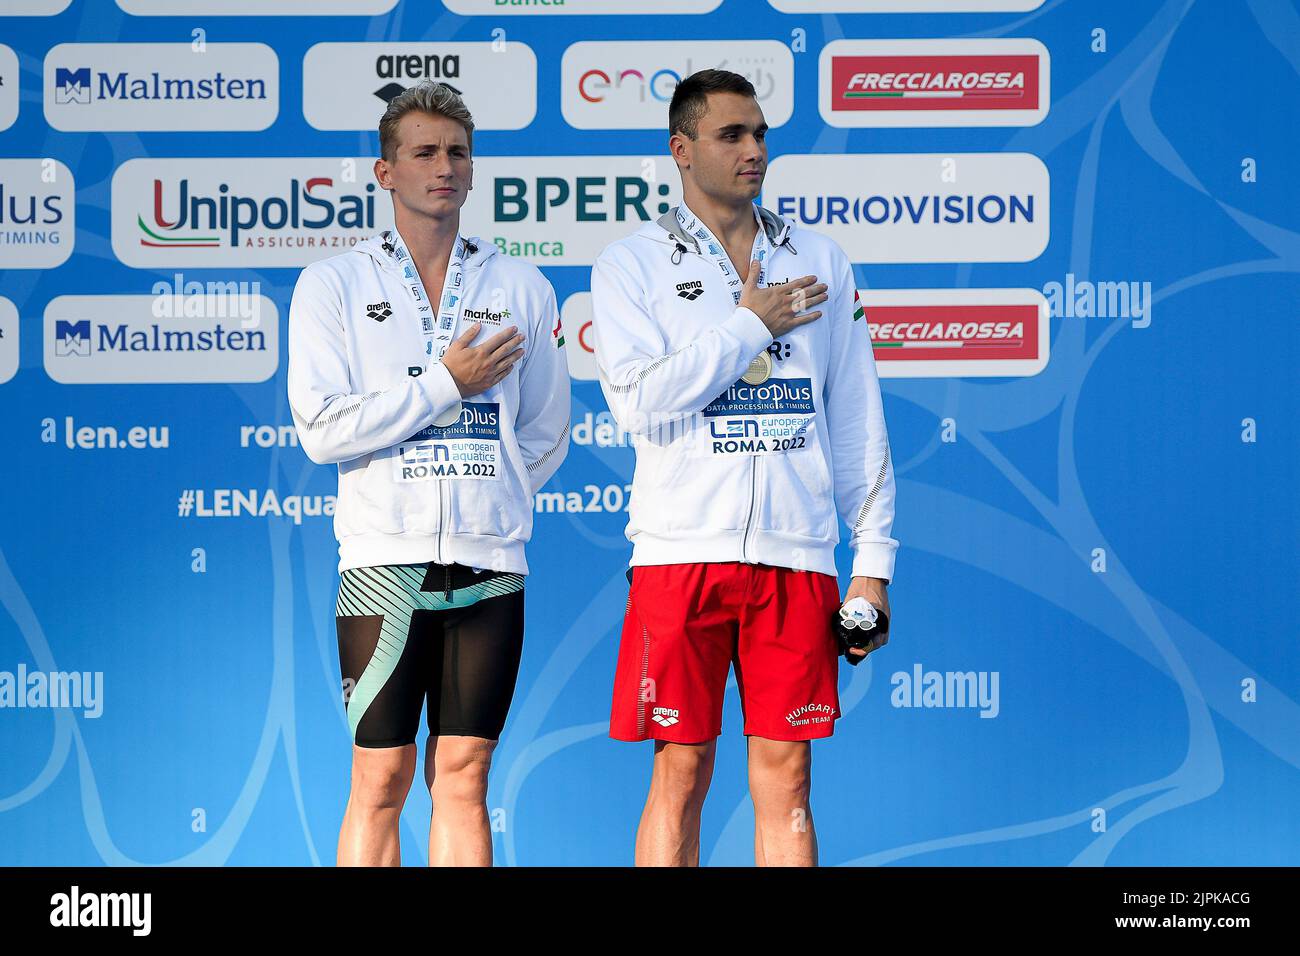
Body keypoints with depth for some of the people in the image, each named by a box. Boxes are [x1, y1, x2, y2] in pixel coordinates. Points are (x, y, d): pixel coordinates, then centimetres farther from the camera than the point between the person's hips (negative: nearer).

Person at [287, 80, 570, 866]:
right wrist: (444, 383, -8)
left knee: (463, 778, 3)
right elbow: (323, 430, -6)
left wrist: (485, 504, 8)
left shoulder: (521, 288, 11)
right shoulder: (334, 285, 4)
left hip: (489, 564, 2)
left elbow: (546, 437, 17)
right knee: (381, 779, -3)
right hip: (384, 561, -2)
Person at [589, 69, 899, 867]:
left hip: (798, 555, 2)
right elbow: (639, 402, -10)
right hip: (682, 552, -2)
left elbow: (856, 419, 13)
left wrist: (874, 557, 7)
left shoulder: (820, 262, 13)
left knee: (785, 778, 2)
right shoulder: (632, 266, 5)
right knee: (681, 776, 0)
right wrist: (752, 324, -7)